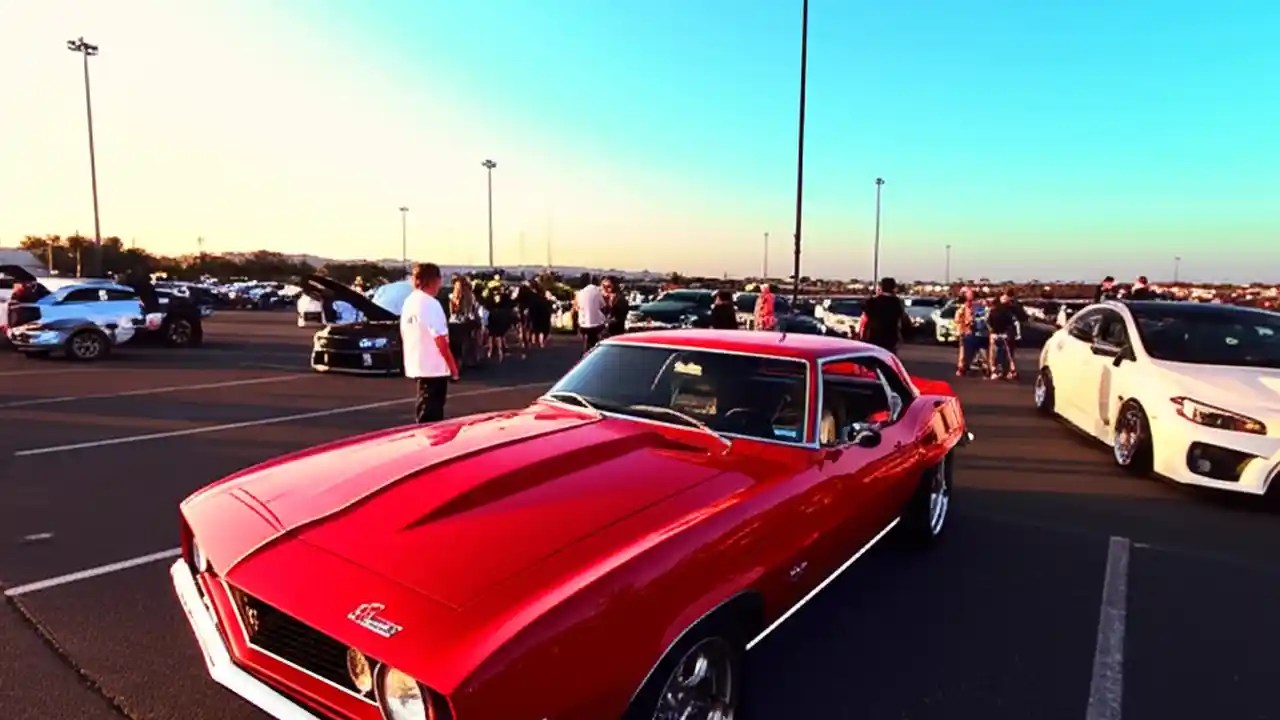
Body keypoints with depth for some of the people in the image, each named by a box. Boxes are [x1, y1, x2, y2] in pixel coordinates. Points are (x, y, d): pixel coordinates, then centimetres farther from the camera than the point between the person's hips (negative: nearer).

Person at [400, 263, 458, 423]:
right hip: (433, 367, -9)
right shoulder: (430, 304, -17)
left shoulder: (409, 302, 10)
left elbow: (405, 335, 16)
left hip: (416, 366, 9)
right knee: (431, 414, -3)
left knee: (425, 410, 19)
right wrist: (453, 365, -10)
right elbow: (440, 340, -18)